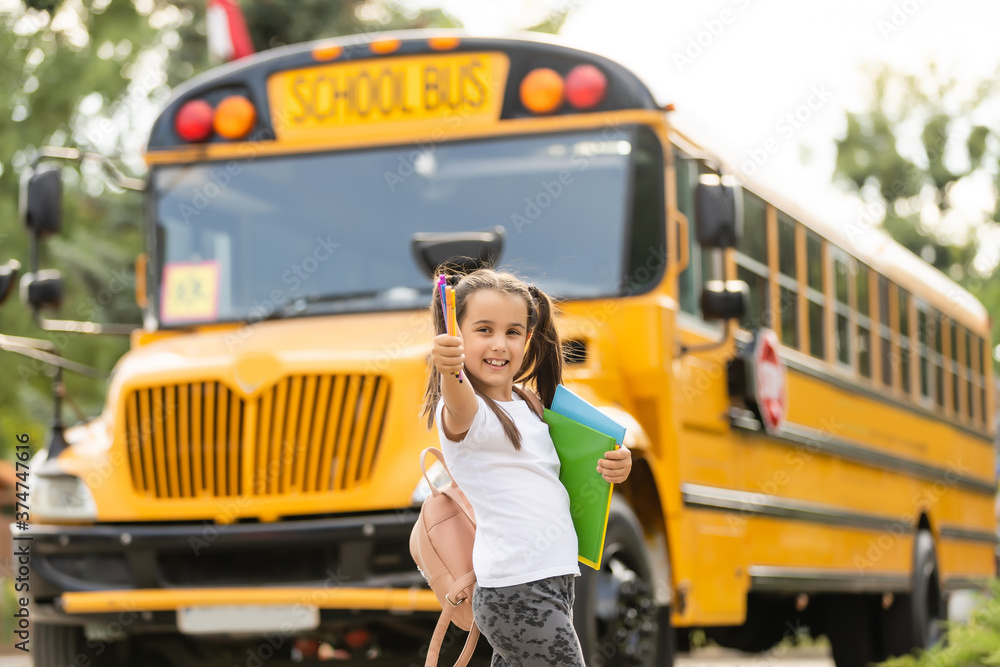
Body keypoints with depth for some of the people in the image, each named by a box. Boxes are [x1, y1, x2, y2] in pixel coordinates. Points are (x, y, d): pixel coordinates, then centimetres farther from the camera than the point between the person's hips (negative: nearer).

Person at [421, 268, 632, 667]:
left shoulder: (527, 404, 13)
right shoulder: (465, 409, -12)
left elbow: (560, 471, 27)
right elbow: (460, 412, -37)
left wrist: (612, 467, 5)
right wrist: (450, 373, -60)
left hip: (552, 582, 8)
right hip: (515, 591, -8)